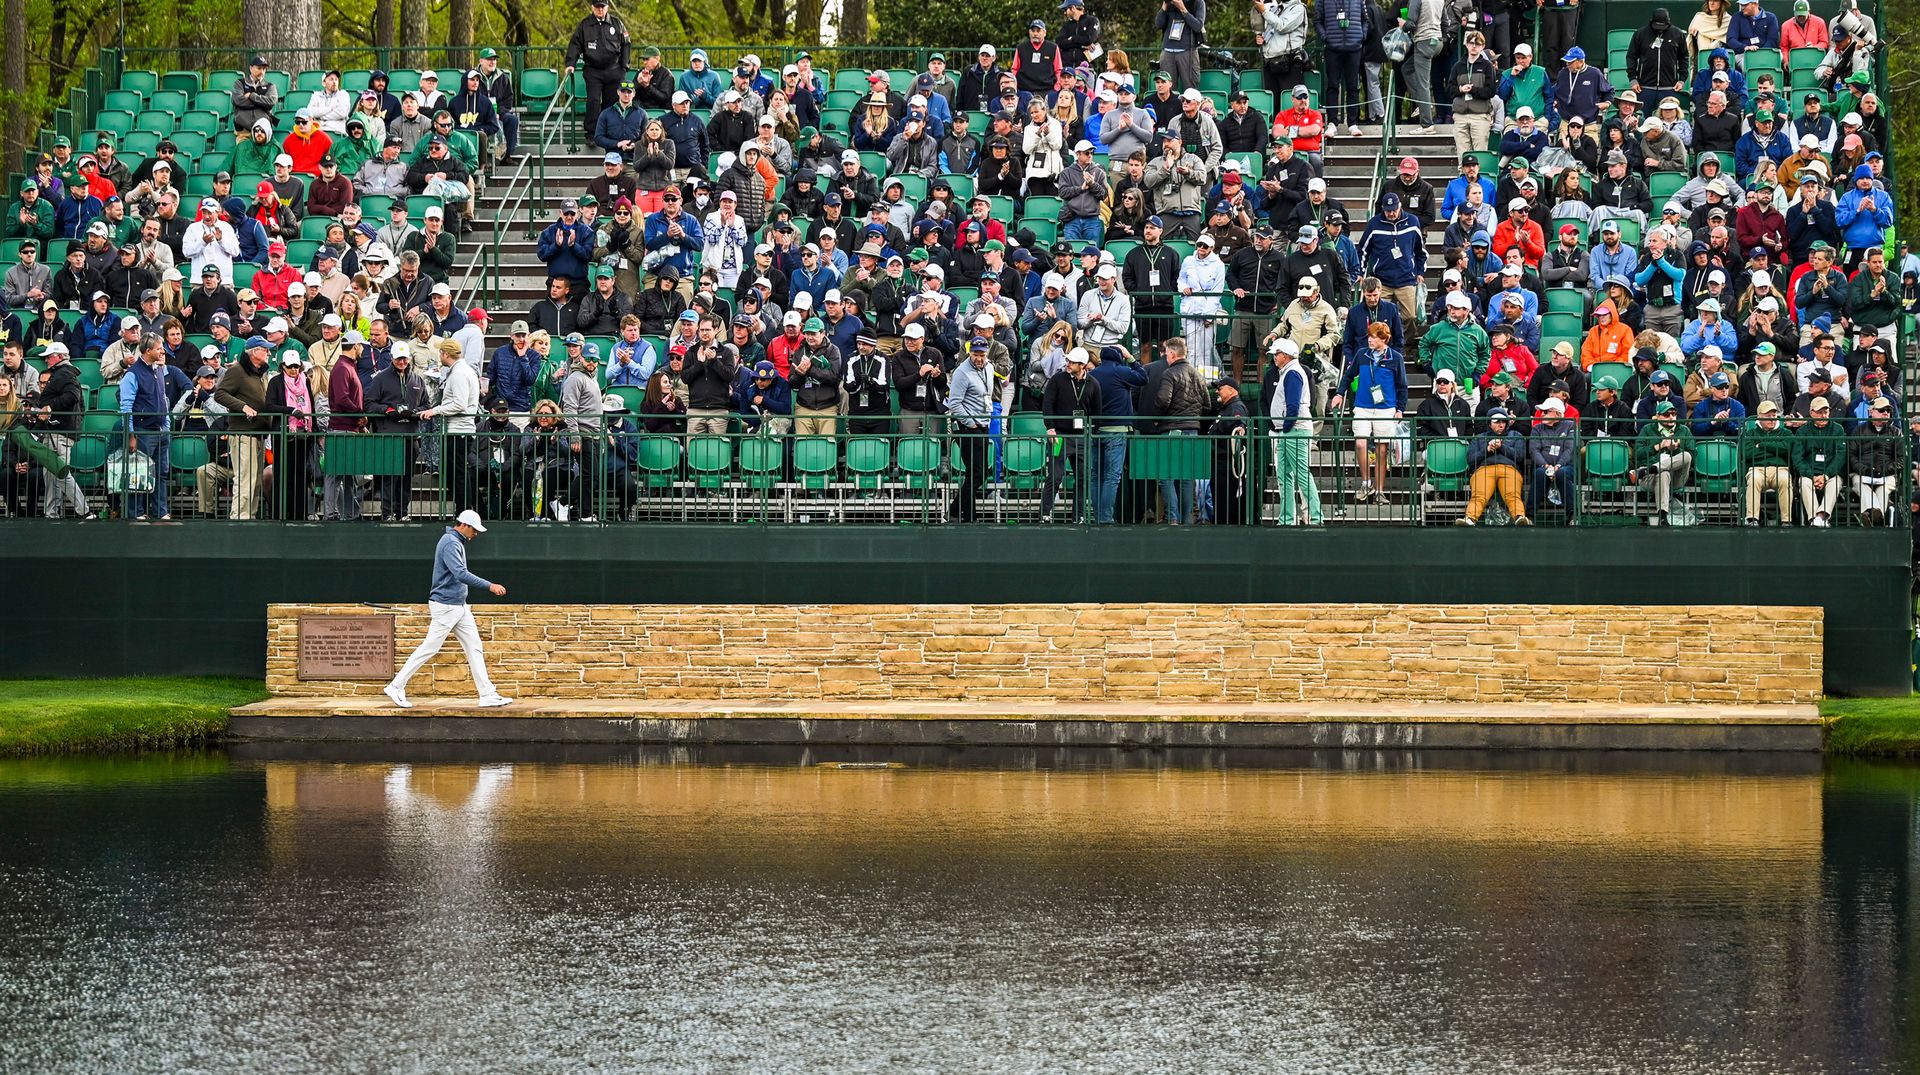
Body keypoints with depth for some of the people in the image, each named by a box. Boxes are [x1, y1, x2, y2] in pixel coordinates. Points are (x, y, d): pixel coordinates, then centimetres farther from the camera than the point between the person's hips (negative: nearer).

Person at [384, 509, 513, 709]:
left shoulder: (456, 542, 15)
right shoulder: (450, 543, -18)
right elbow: (461, 574, -29)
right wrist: (489, 586, -31)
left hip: (459, 606, 10)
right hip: (445, 605, -10)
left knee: (474, 647, 5)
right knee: (430, 647, -5)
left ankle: (488, 695, 4)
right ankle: (396, 687, 3)